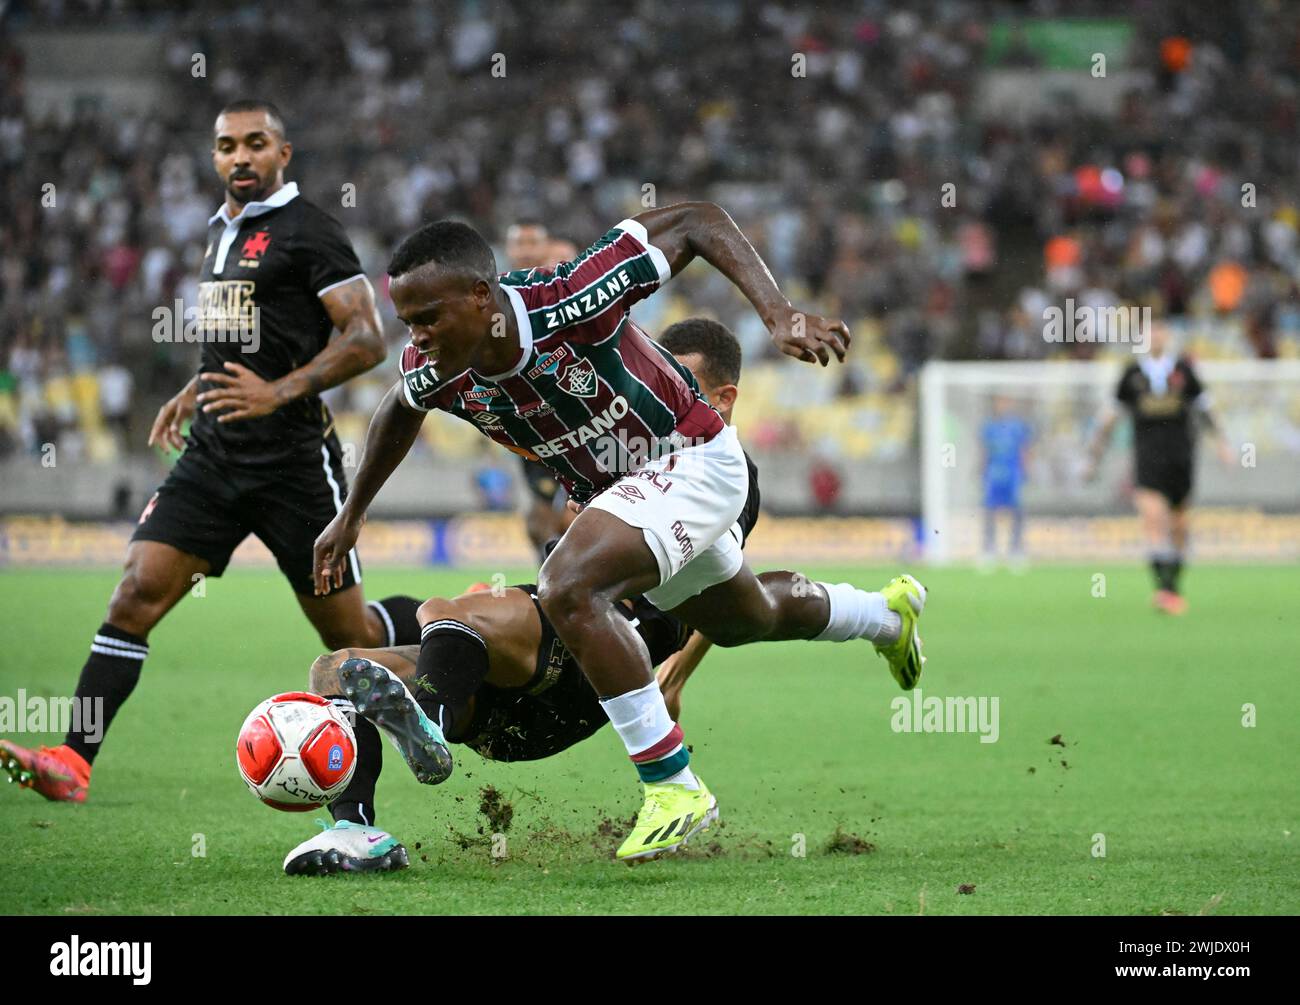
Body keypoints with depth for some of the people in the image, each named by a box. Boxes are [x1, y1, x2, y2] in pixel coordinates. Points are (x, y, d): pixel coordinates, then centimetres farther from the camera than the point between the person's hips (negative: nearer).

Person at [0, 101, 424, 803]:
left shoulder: (308, 231, -9)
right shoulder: (221, 230, 16)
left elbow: (366, 339, -16)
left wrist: (281, 391, -26)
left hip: (293, 461, -6)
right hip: (214, 454, 7)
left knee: (349, 635, 2)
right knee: (138, 589, -11)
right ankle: (73, 762, -17)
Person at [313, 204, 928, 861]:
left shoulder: (567, 302, -37)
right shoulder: (435, 373, -19)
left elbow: (697, 221, -28)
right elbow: (400, 410, 9)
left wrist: (779, 315, -37)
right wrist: (351, 515, 16)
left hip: (692, 458, -8)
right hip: (613, 490, 8)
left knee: (568, 590, -30)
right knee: (743, 621, 30)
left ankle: (673, 786, -19)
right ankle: (887, 615, 61)